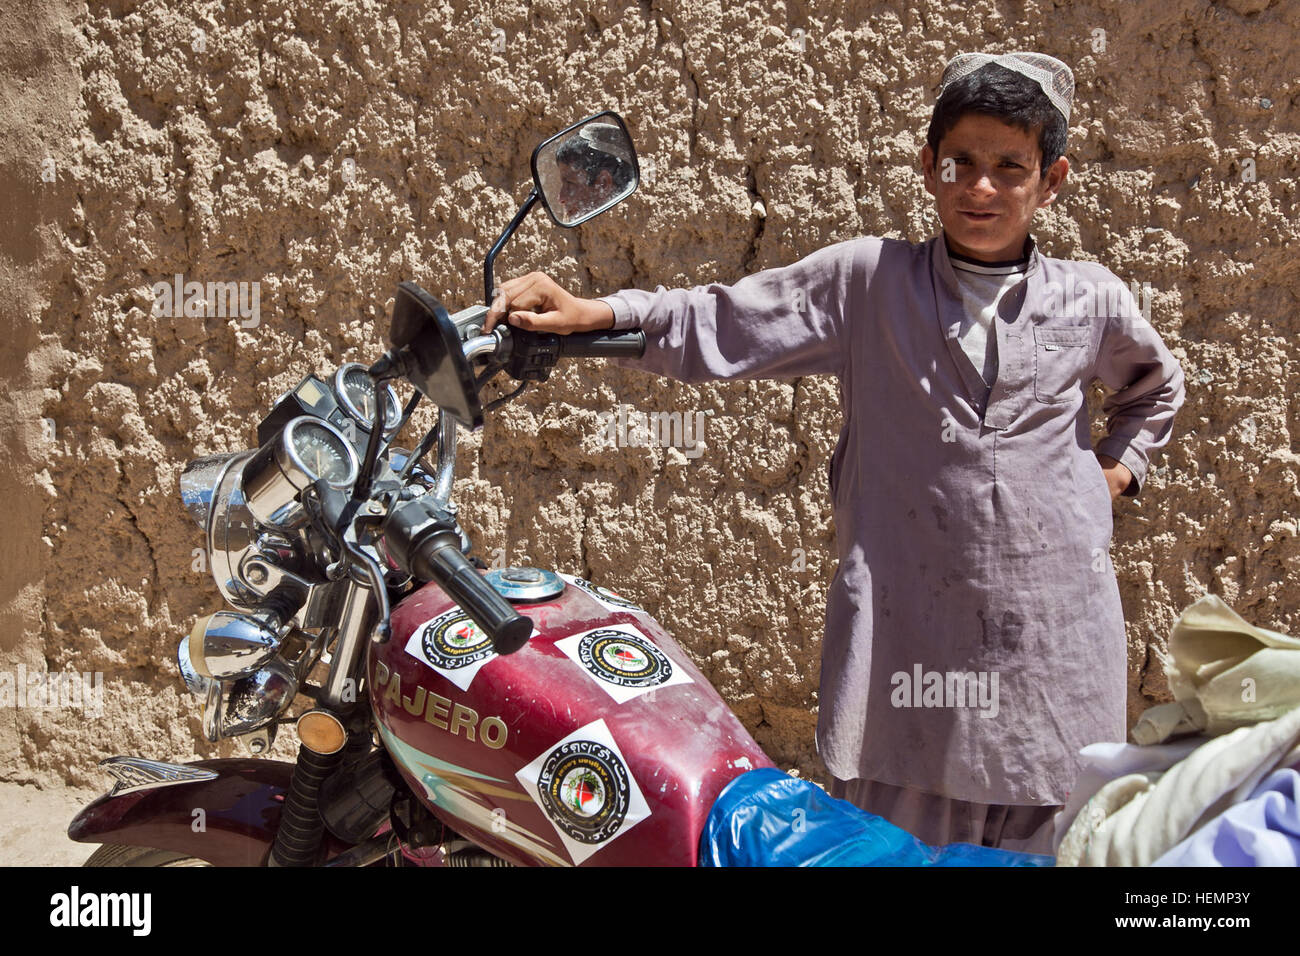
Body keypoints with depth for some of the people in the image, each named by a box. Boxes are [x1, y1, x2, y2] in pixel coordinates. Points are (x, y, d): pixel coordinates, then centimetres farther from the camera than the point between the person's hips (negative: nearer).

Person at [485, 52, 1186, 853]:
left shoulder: (1093, 301, 7)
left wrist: (1121, 465, 13)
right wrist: (593, 313, -17)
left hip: (1057, 652, 2)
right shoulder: (865, 280, 1)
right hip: (905, 644, -2)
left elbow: (1157, 386, 28)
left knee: (1046, 845, 12)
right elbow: (716, 326, -4)